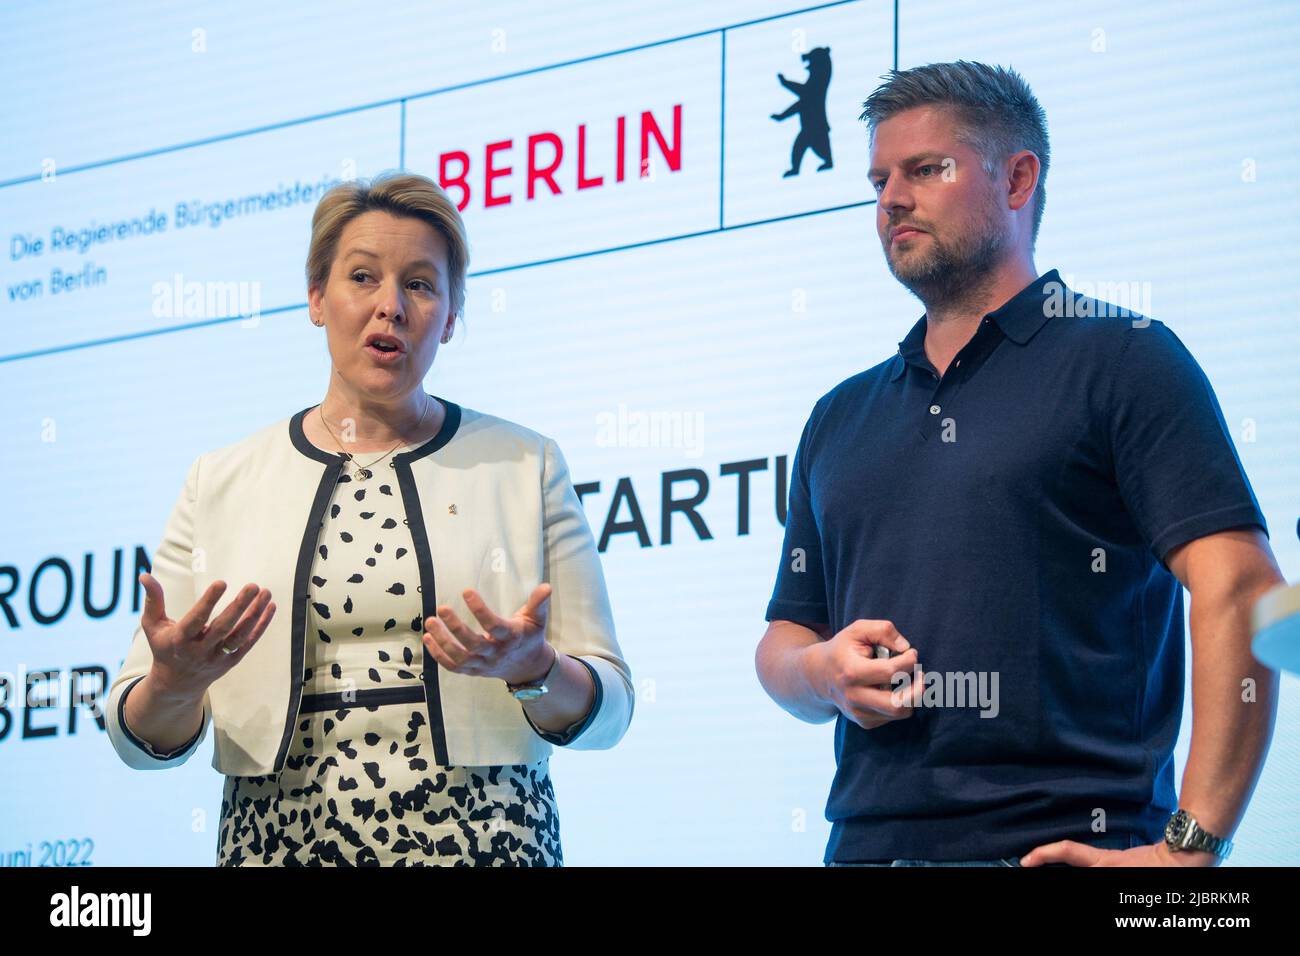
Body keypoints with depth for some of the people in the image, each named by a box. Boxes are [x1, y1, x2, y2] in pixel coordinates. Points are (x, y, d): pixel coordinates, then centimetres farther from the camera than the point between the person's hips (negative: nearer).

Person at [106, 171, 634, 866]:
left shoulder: (526, 465, 6)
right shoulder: (220, 483, 6)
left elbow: (606, 710, 3)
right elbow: (143, 740, 4)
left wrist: (534, 671, -17)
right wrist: (173, 684, -17)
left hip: (484, 837, 0)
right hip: (279, 842, 1)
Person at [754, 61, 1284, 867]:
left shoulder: (1123, 360, -1)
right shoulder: (841, 417, 19)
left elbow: (1241, 592, -12)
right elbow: (782, 644, 23)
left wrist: (1190, 846, -20)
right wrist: (825, 671, -2)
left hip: (1061, 848, -5)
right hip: (868, 841, 5)